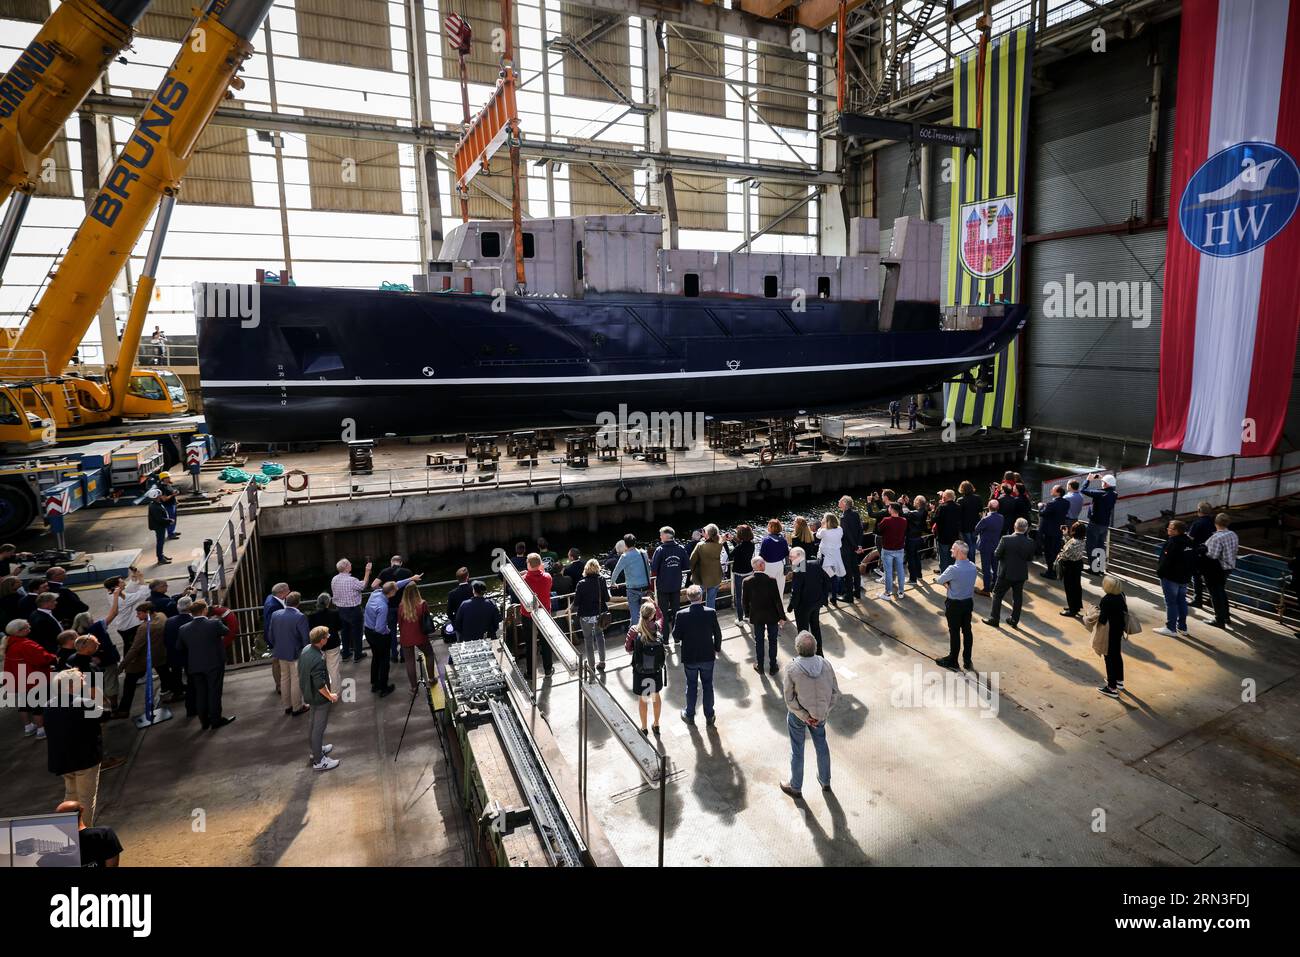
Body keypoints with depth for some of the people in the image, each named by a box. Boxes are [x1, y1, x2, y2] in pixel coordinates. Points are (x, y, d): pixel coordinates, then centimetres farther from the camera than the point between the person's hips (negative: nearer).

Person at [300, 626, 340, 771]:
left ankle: (316, 749, 44)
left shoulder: (305, 649, -5)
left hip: (308, 693, 9)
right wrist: (330, 696, -12)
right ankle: (319, 761, 16)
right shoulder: (318, 659, -33)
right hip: (319, 698, -9)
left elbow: (301, 672, 9)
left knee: (314, 723, 26)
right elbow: (320, 684, -28)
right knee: (319, 727, 4)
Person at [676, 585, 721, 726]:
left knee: (691, 686, 18)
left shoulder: (682, 615, -19)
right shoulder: (711, 612, -15)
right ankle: (709, 716, 30)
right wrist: (717, 648, 12)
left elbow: (677, 636, -11)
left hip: (690, 657, -1)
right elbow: (718, 634, -6)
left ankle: (689, 715, 33)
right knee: (708, 685, 18)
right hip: (707, 656, 1)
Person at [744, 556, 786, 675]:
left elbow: (746, 601, -4)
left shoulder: (747, 582, -15)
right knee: (772, 641, 15)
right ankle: (772, 667, 25)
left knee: (758, 641, 17)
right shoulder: (771, 580, -22)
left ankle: (759, 666, 28)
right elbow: (777, 600, -15)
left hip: (756, 616, 2)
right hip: (772, 616, -2)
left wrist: (748, 614, 13)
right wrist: (782, 616, -3)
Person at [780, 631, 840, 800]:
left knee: (797, 750, 17)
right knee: (821, 745, 27)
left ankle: (796, 788, 37)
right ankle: (825, 781, 47)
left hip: (798, 715, -3)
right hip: (820, 714, 3)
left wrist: (805, 717, -11)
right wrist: (823, 714, -6)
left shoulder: (792, 669, -28)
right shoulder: (825, 664, -18)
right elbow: (835, 692, -10)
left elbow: (789, 700, -21)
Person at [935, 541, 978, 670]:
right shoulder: (973, 566, -3)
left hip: (955, 604, -6)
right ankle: (967, 661, 25)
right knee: (967, 630, 15)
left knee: (954, 632, 7)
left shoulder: (953, 569, -26)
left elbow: (939, 580, -11)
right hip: (969, 602, 6)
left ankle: (952, 661, 21)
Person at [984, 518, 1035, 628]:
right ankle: (1014, 620, 24)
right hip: (1021, 574, 3)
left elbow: (997, 555, -12)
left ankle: (994, 619, 14)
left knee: (997, 595, 11)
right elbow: (1030, 558, 1)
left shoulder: (1006, 539, -19)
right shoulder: (1030, 542, -10)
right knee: (1017, 597, 16)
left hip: (1006, 573, -3)